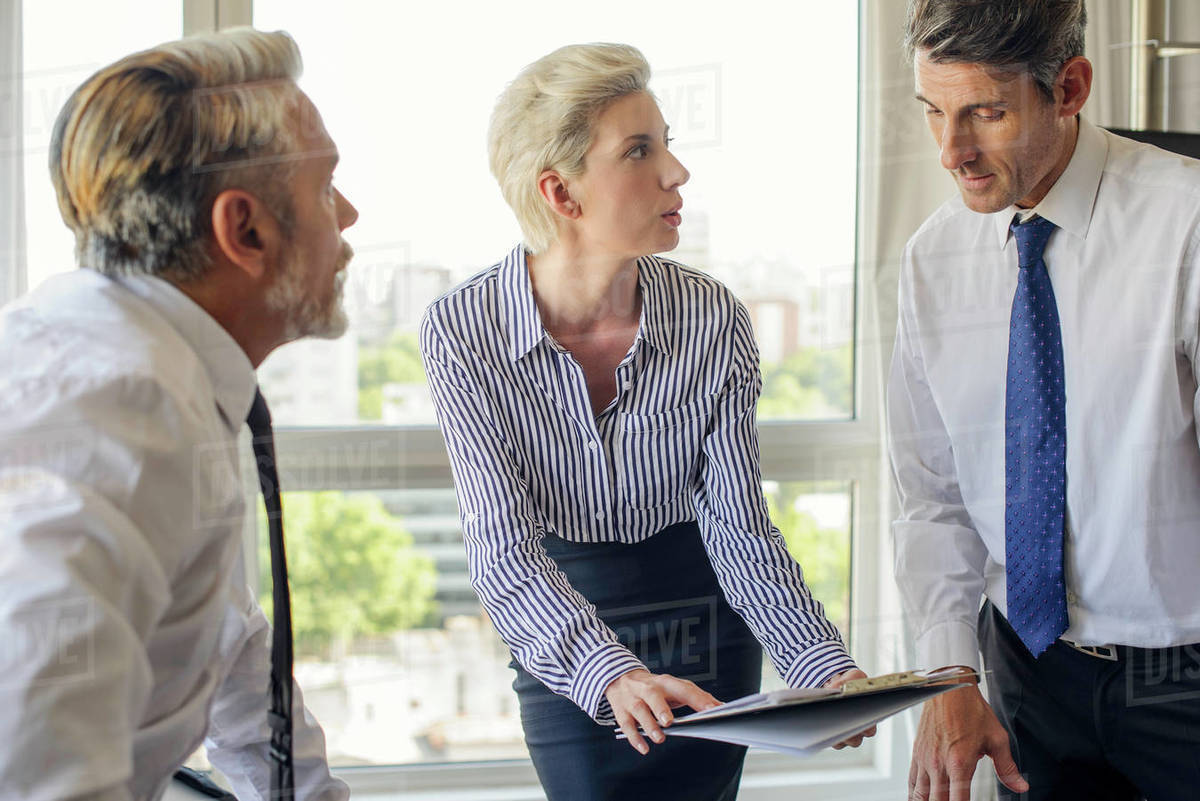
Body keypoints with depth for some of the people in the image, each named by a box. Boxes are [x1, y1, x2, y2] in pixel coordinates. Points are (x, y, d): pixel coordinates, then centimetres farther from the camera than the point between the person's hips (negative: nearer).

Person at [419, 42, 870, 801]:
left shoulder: (715, 320, -16)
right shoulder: (462, 330, -20)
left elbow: (739, 527, -13)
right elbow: (505, 549, -26)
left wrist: (826, 666, -29)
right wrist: (611, 672, -42)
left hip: (705, 628, 1)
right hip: (563, 648, -1)